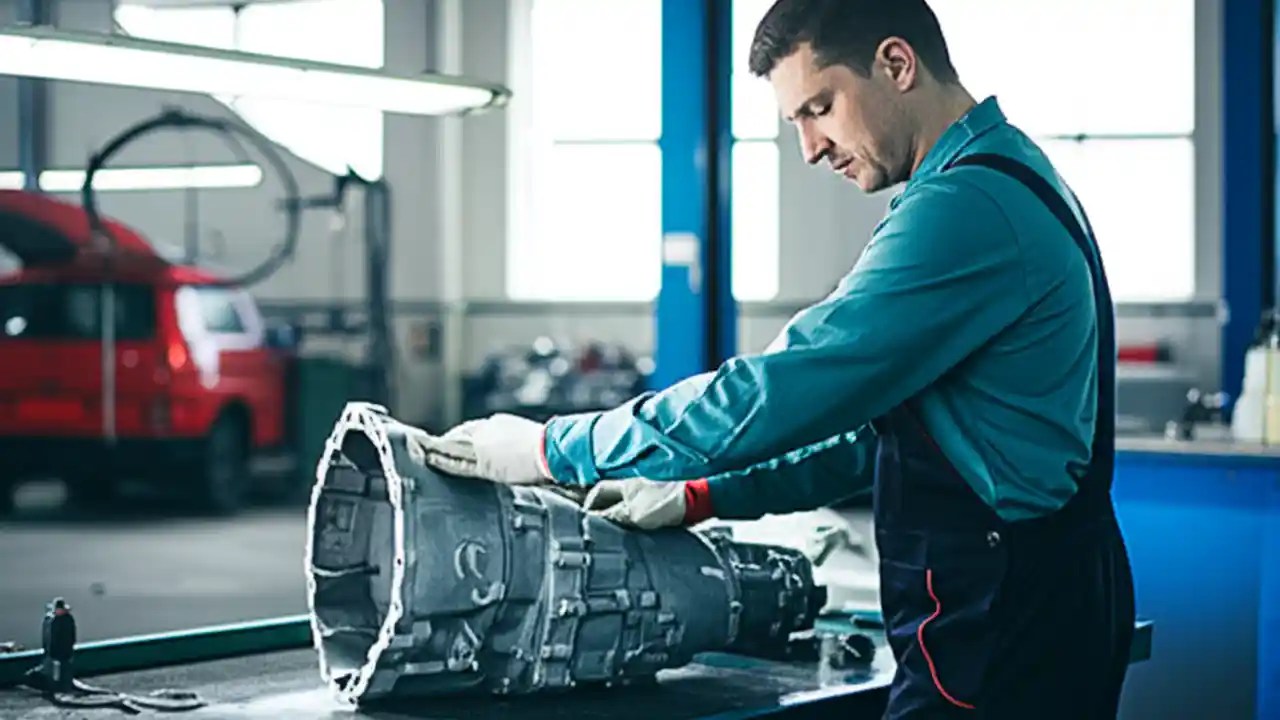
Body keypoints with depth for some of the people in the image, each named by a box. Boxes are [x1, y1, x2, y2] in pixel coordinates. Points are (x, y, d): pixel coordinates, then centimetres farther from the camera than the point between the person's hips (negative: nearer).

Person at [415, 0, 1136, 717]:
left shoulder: (969, 204, -18)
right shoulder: (1008, 180, 15)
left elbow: (780, 391, -21)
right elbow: (884, 425, 18)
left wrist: (553, 450, -12)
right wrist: (703, 496, 11)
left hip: (999, 627, -9)